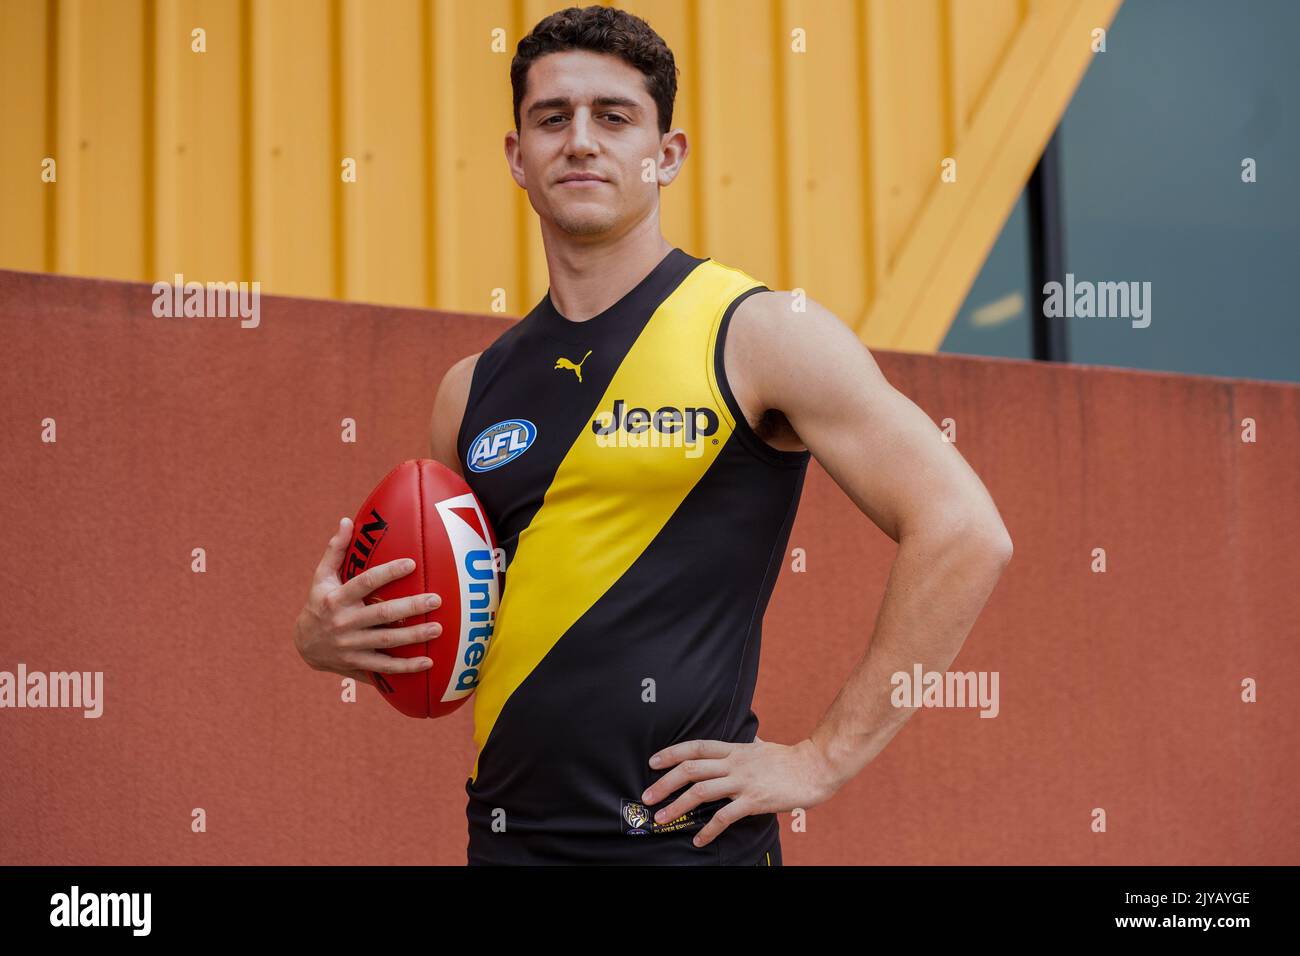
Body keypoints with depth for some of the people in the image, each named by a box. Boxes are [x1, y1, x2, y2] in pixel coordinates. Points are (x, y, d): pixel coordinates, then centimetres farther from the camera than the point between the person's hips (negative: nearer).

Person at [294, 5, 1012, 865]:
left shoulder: (760, 333, -6)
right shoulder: (476, 388, 10)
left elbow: (965, 533, -12)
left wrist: (824, 759, -13)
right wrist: (331, 639, -1)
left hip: (687, 834, -5)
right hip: (509, 834, 5)